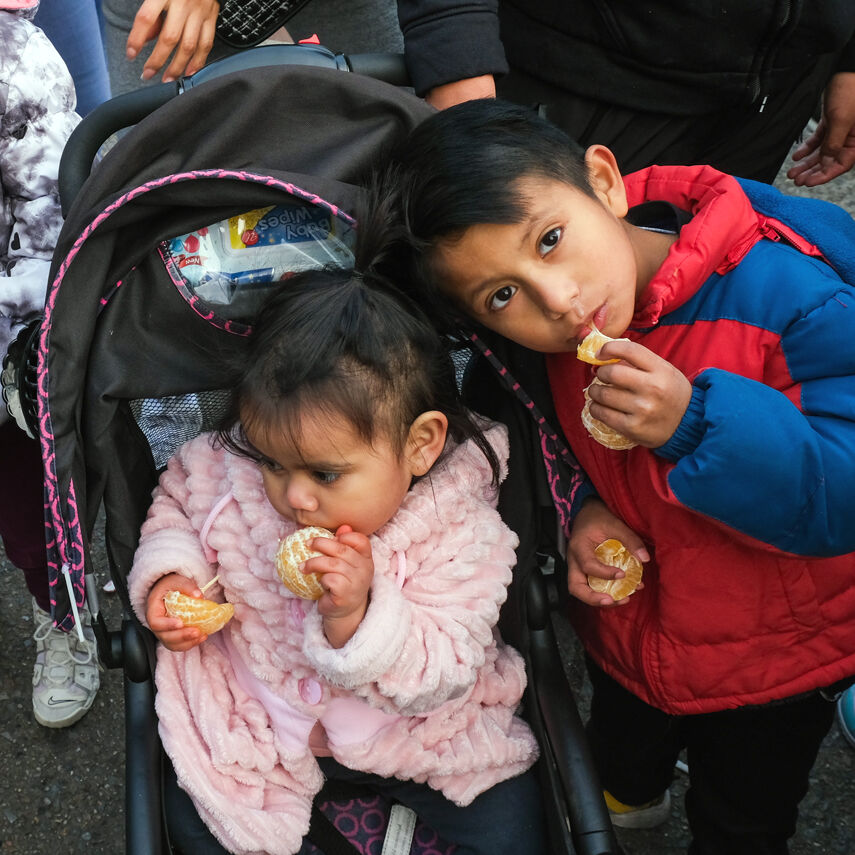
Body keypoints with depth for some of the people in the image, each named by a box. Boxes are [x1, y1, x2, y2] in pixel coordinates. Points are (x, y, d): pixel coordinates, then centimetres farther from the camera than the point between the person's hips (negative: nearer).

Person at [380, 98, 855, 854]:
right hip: (628, 633, 5)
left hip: (777, 664, -4)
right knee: (618, 765, 35)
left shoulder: (787, 296, -34)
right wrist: (584, 510, -17)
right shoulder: (546, 344, -18)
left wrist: (698, 423, -46)